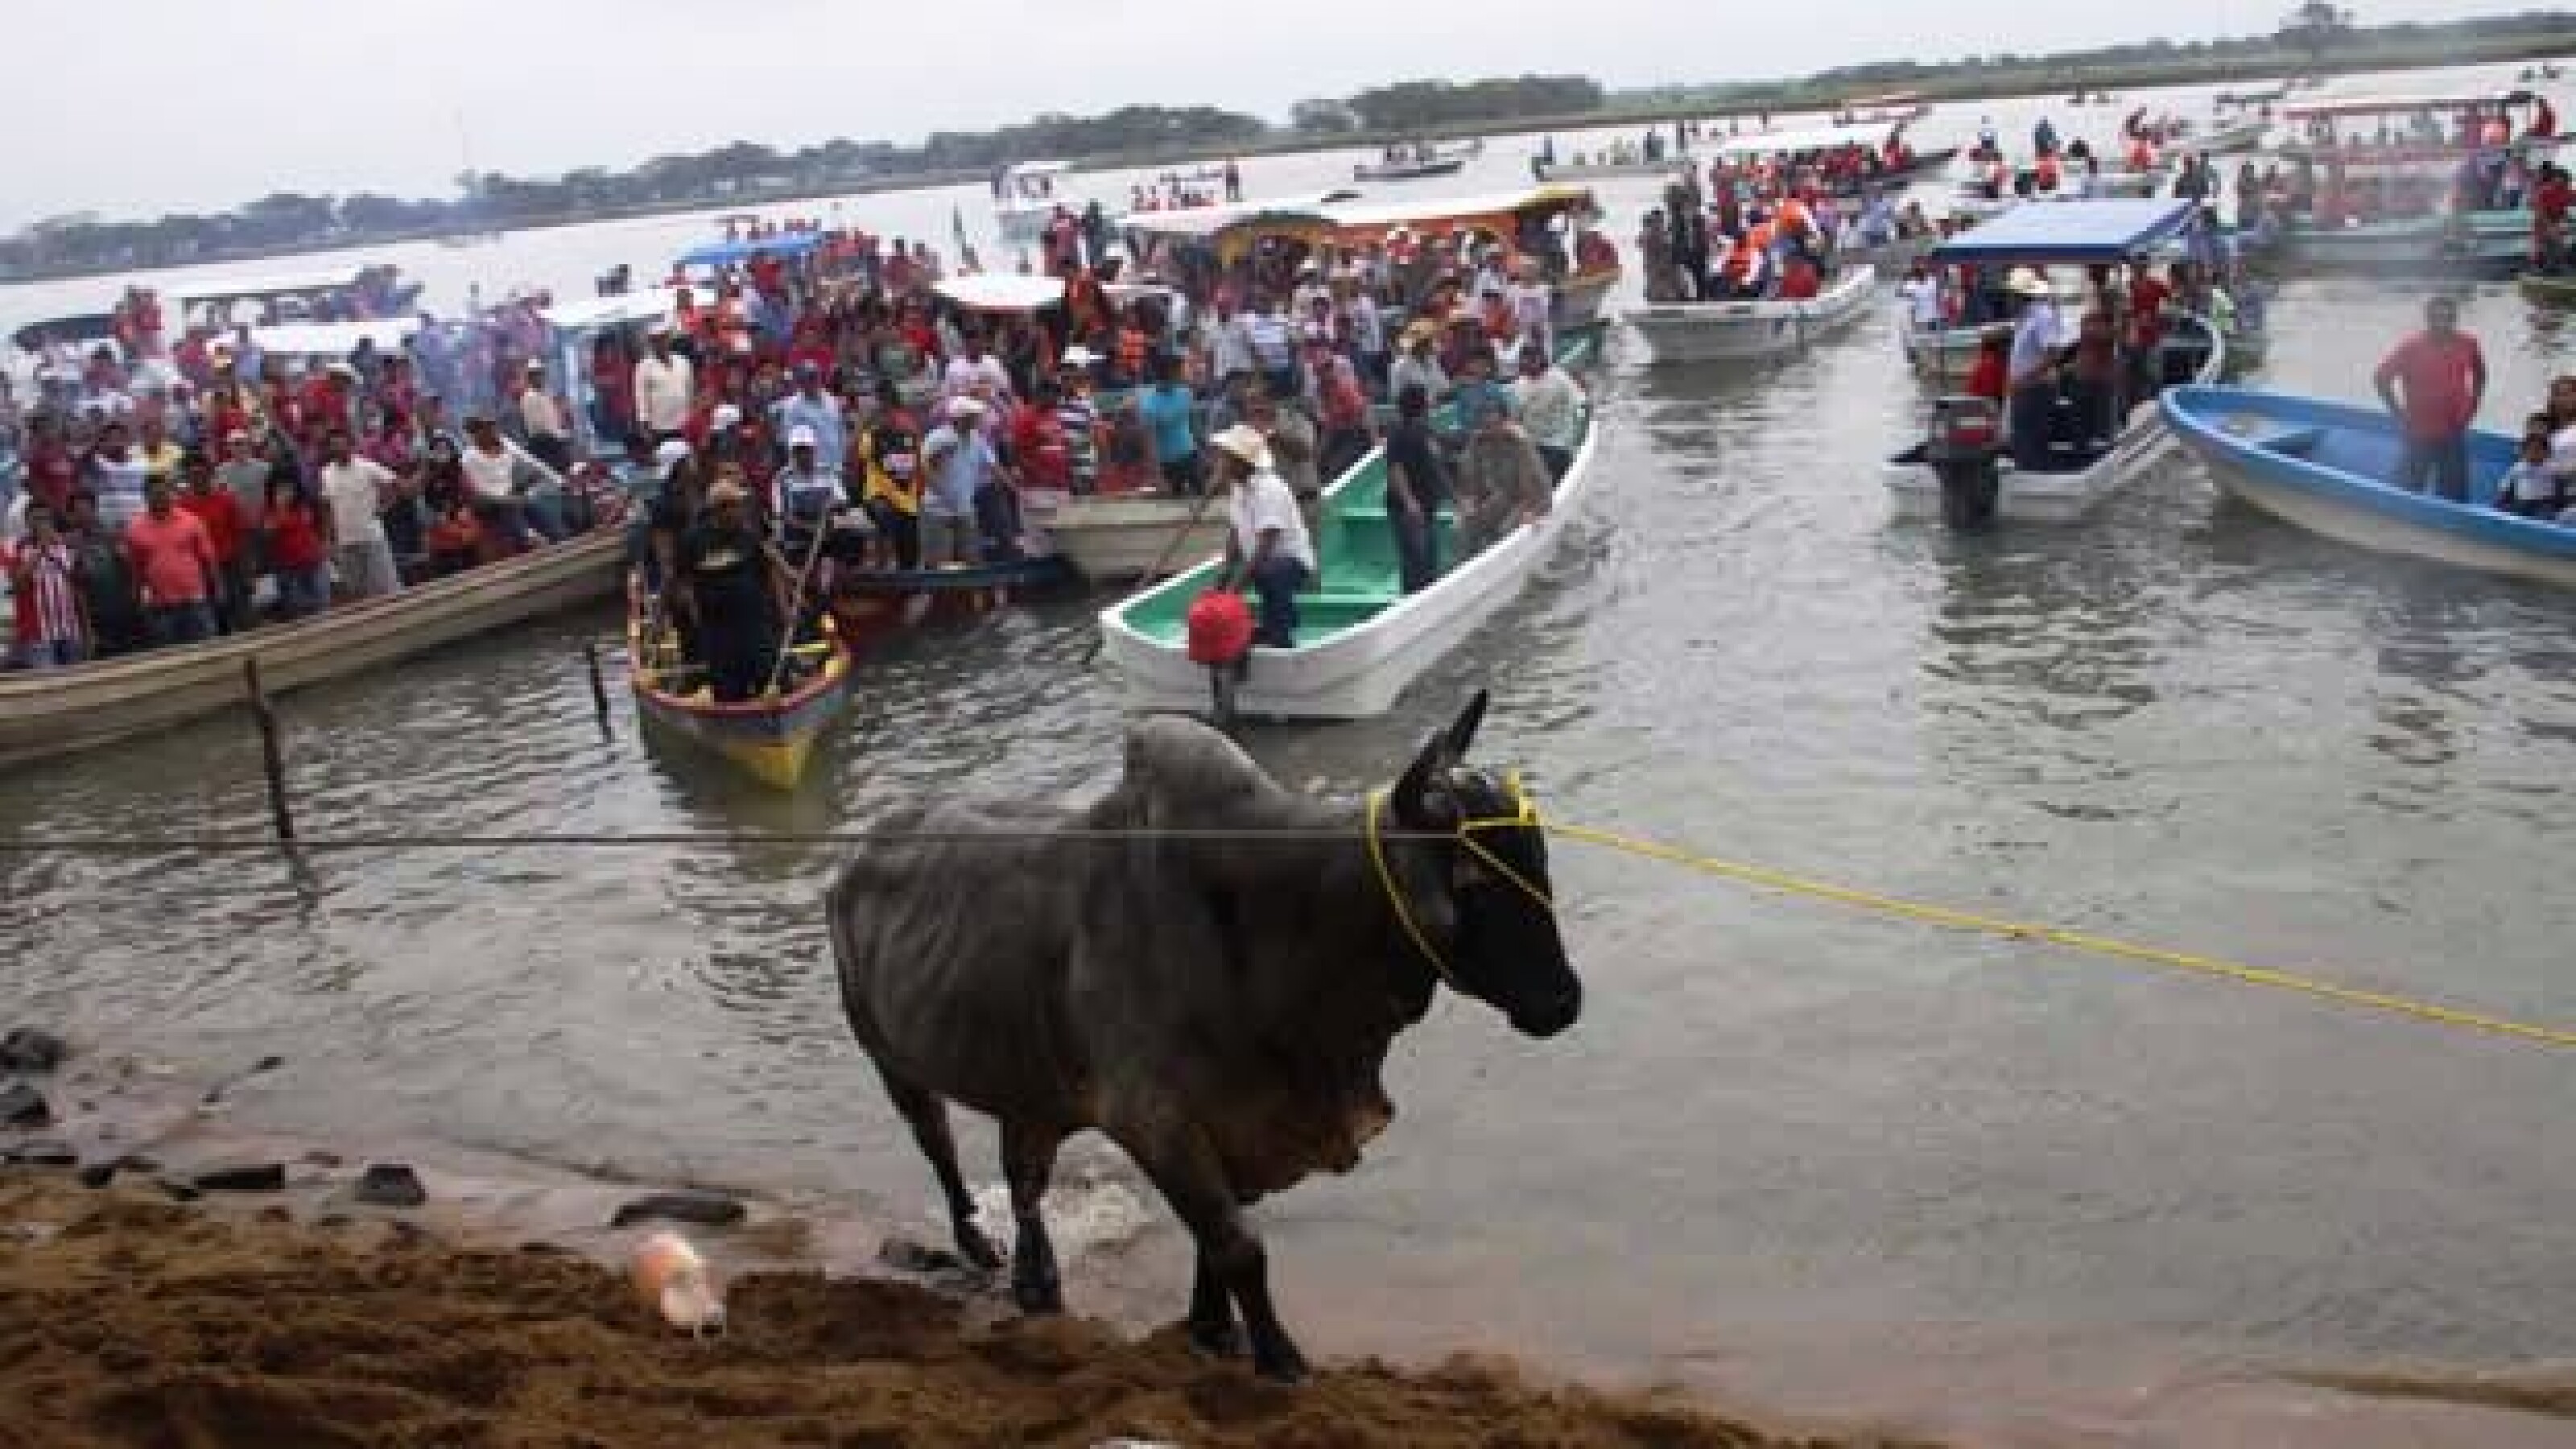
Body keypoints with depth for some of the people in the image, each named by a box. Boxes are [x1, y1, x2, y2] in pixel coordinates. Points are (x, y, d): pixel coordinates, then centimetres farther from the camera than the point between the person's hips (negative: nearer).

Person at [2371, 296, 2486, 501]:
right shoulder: (2412, 348, -13)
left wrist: (2471, 408, 9)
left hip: (2454, 434, 4)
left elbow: (2480, 376, 17)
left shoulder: (2468, 345, -2)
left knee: (2454, 496, 11)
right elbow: (2381, 378, -7)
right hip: (2419, 434, -3)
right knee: (2408, 493, 3)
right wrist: (2400, 413, -7)